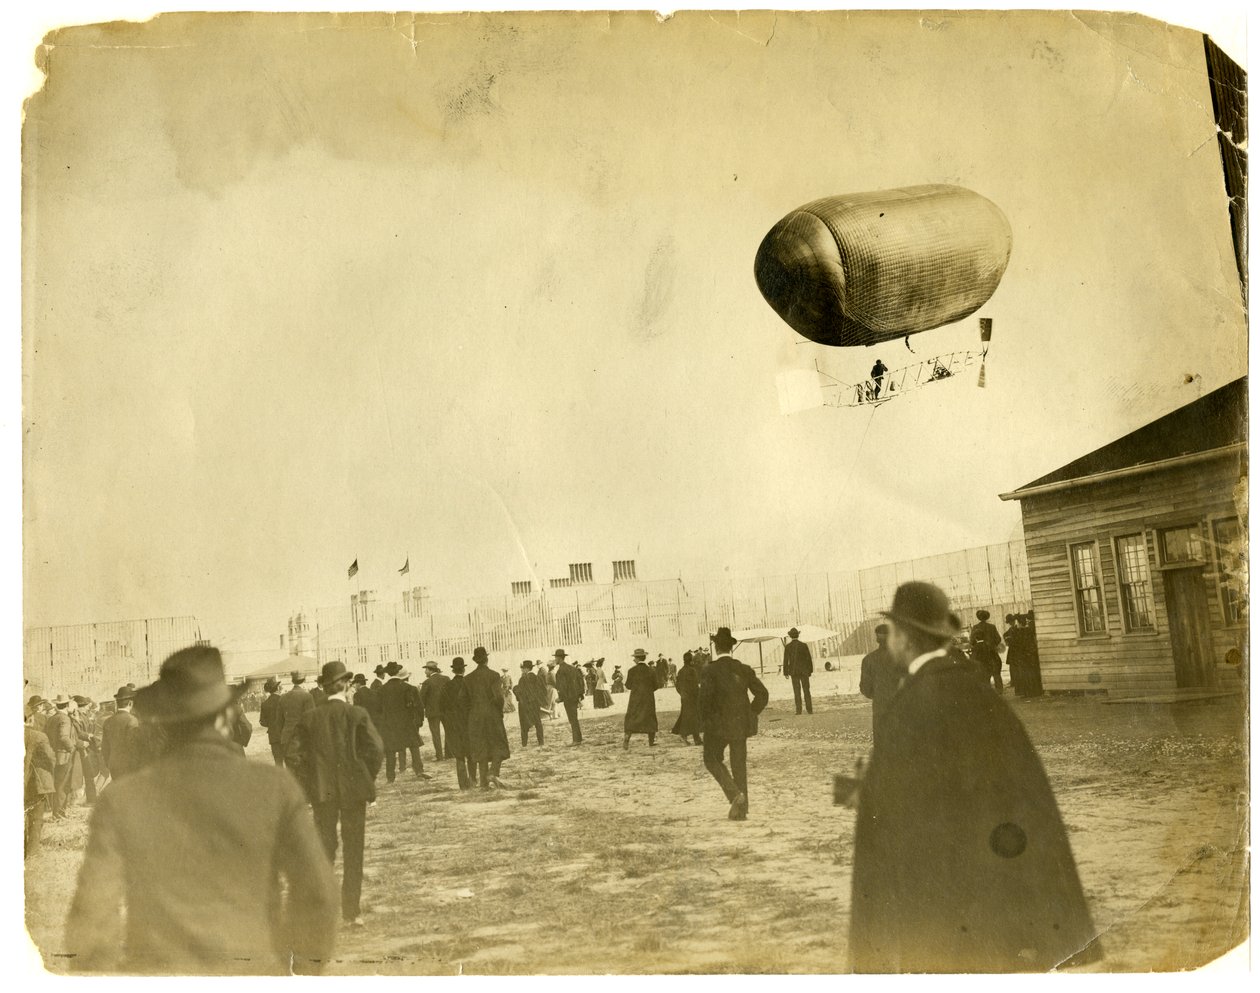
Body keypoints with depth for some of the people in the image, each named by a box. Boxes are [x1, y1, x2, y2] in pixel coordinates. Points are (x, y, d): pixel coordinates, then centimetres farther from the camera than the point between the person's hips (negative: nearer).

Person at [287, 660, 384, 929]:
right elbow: (376, 749, -14)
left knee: (324, 848, 11)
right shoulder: (357, 714, -7)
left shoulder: (310, 718, 1)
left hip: (322, 792, 2)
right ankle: (351, 912, 10)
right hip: (353, 790, -2)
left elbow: (294, 755, -3)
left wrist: (308, 785, 6)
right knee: (353, 851, 7)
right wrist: (367, 779, 1)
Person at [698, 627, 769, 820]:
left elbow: (705, 697, -22)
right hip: (741, 724, 4)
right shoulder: (743, 669, 3)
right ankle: (741, 809, 14)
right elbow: (762, 694, 0)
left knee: (713, 760, 14)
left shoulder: (710, 670, -11)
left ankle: (735, 793, -7)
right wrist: (750, 715, 9)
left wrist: (705, 719, -6)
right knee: (739, 765, 13)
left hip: (718, 724, -4)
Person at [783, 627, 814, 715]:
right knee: (806, 690, 7)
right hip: (804, 671, 1)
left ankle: (798, 710, -3)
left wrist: (786, 673, 1)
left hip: (794, 672, -1)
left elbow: (786, 661, -5)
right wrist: (810, 671, 7)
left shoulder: (787, 647, -4)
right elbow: (809, 658, -1)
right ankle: (809, 709, 3)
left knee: (797, 691, 3)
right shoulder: (804, 645, -3)